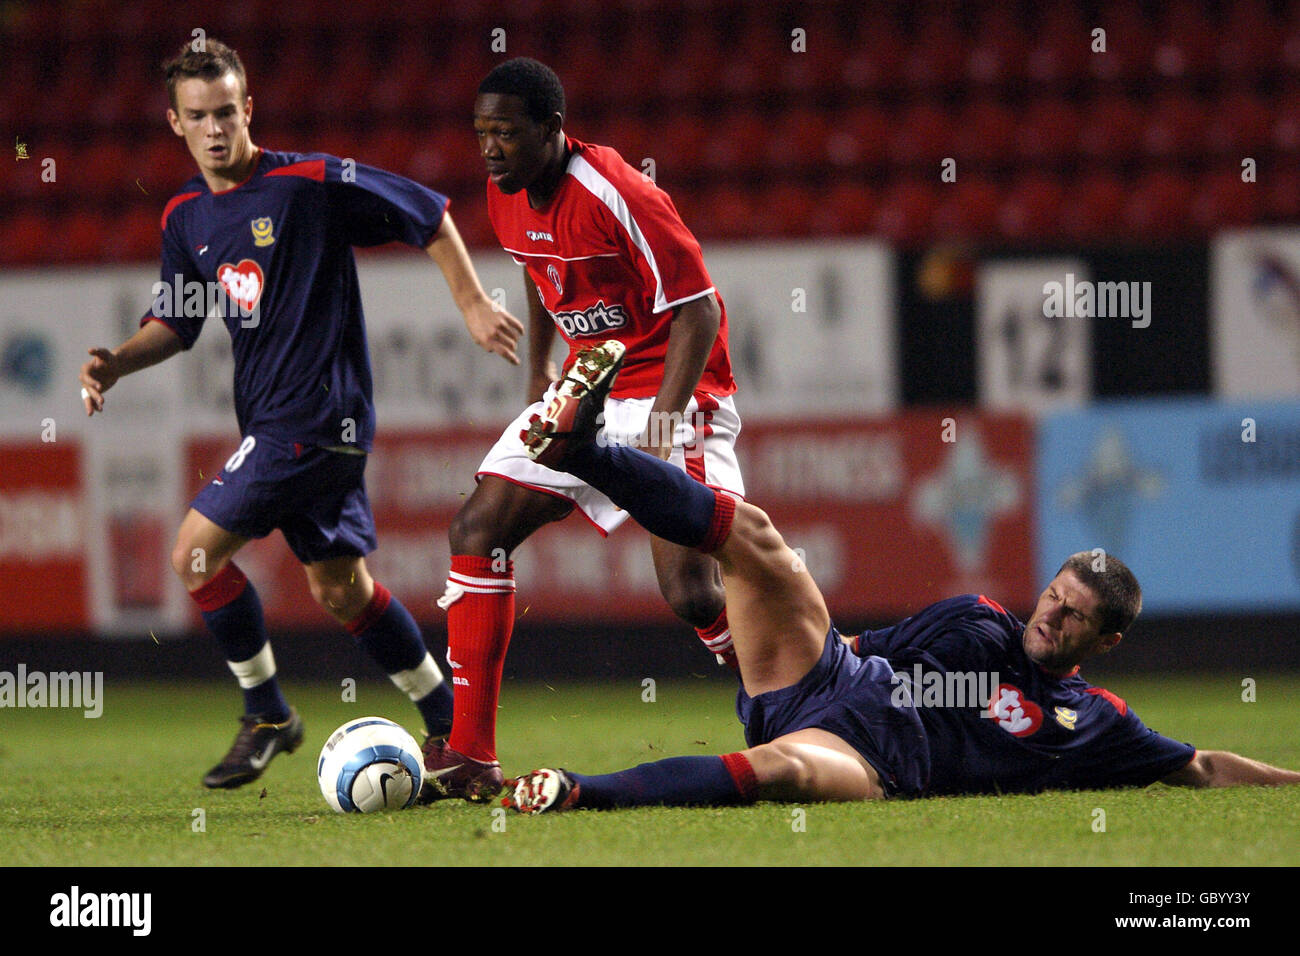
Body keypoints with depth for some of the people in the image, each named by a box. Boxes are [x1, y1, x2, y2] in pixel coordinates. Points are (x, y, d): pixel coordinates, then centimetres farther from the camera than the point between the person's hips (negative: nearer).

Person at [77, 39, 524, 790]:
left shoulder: (310, 183, -11)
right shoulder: (185, 216, 9)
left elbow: (428, 214, -4)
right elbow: (176, 322, 18)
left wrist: (473, 304, -5)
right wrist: (118, 362, -1)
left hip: (319, 412, -8)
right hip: (270, 418, 8)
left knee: (197, 552, -12)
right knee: (342, 591, 13)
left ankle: (267, 716, 2)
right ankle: (450, 725, 24)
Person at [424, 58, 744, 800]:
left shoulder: (616, 198, -22)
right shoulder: (507, 196, 2)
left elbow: (698, 312, -20)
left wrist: (665, 416, -29)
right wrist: (540, 378, 20)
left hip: (671, 387, -8)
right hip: (586, 390, 8)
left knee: (692, 592, -19)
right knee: (478, 530, -3)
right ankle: (469, 759, -2)